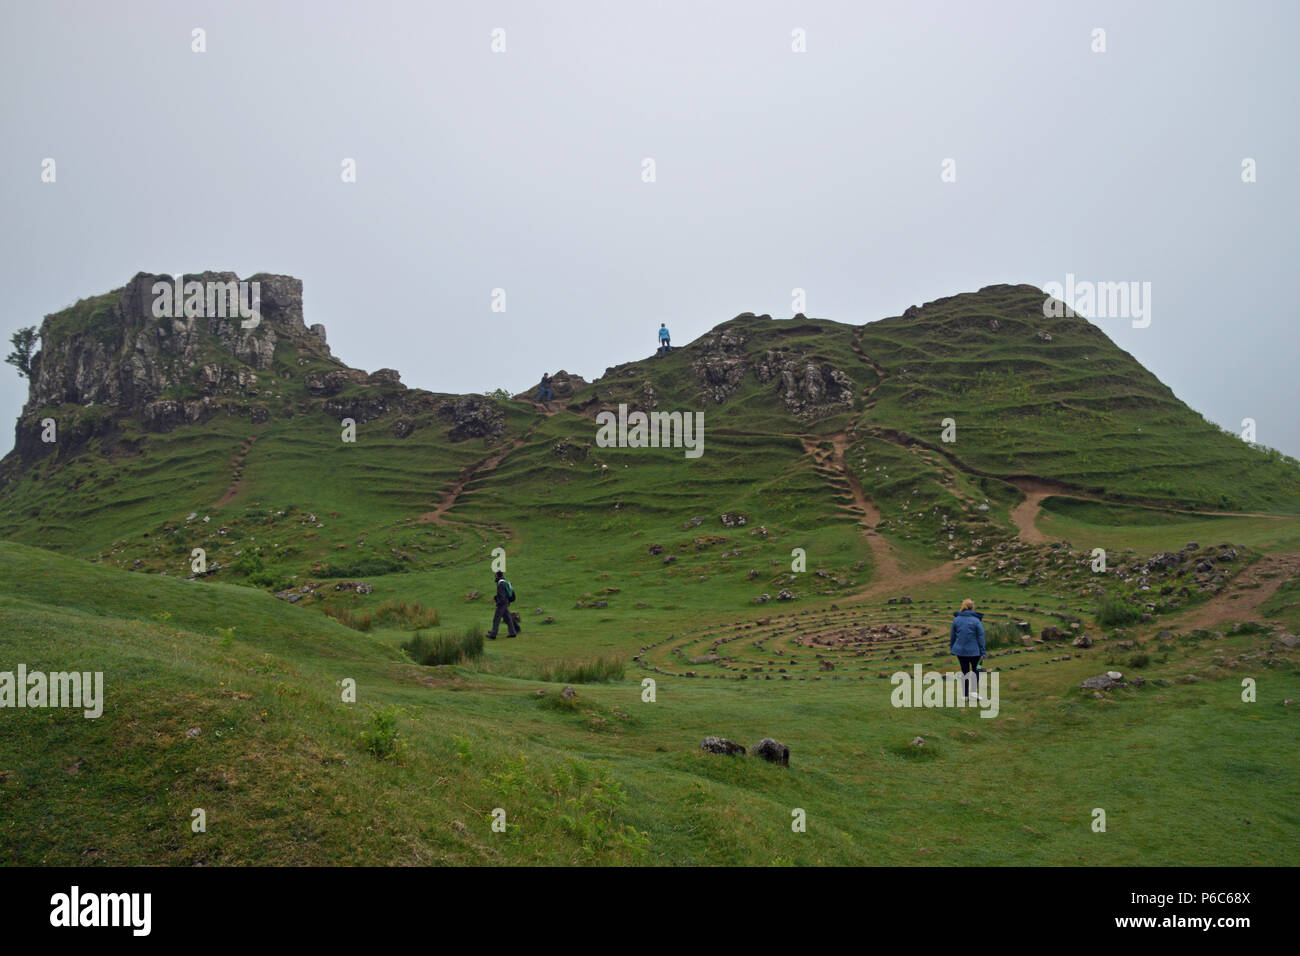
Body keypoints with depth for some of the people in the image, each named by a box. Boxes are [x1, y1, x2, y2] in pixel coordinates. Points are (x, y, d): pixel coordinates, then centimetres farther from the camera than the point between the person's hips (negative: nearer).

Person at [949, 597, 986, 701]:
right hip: (974, 650, -2)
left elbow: (952, 636, 6)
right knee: (975, 670, 16)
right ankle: (973, 691, 3)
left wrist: (952, 650, 15)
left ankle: (966, 695, 13)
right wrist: (982, 652, -1)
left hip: (960, 650, 3)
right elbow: (980, 637, -7)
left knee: (964, 671, 11)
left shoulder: (956, 619, 0)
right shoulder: (976, 621, -9)